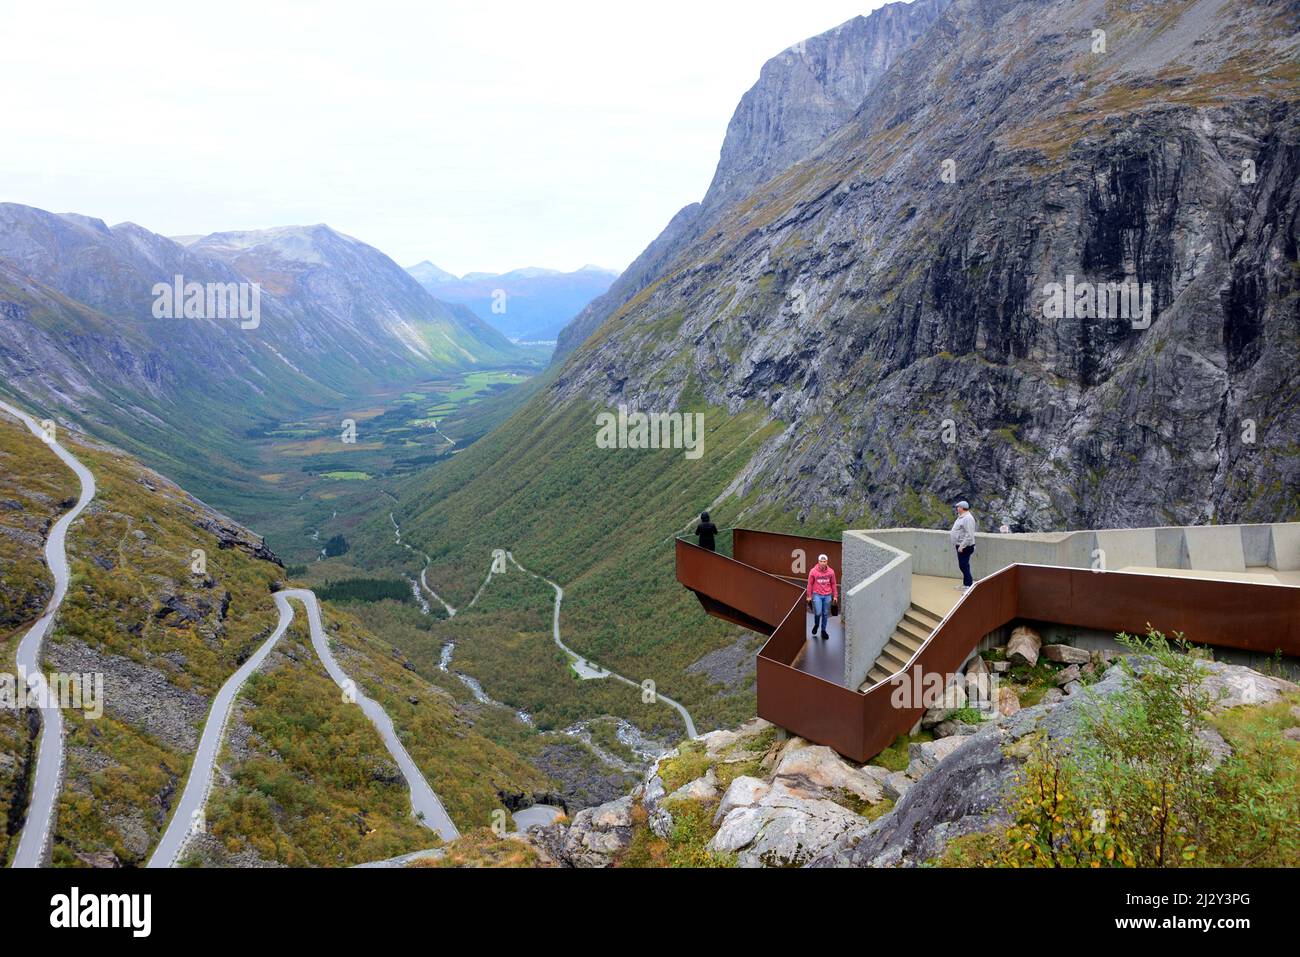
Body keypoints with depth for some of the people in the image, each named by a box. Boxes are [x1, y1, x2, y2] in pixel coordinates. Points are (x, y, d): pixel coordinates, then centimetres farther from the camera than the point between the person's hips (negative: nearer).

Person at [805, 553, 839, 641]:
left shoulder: (831, 571, 0)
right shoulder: (813, 571, -5)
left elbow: (833, 584, 8)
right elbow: (810, 584, 1)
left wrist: (835, 595, 7)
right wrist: (809, 596, 1)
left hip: (827, 595, 2)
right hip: (817, 595, -2)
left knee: (825, 614, 8)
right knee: (818, 613, -9)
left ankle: (823, 630, 23)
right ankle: (816, 625, 21)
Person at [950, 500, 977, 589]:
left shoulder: (967, 518, -21)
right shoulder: (961, 517, 13)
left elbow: (969, 535, -26)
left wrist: (962, 546, -27)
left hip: (965, 547, -11)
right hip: (961, 546, 11)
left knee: (963, 565, -9)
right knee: (963, 565, 17)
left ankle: (969, 584, -5)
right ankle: (966, 583, 26)